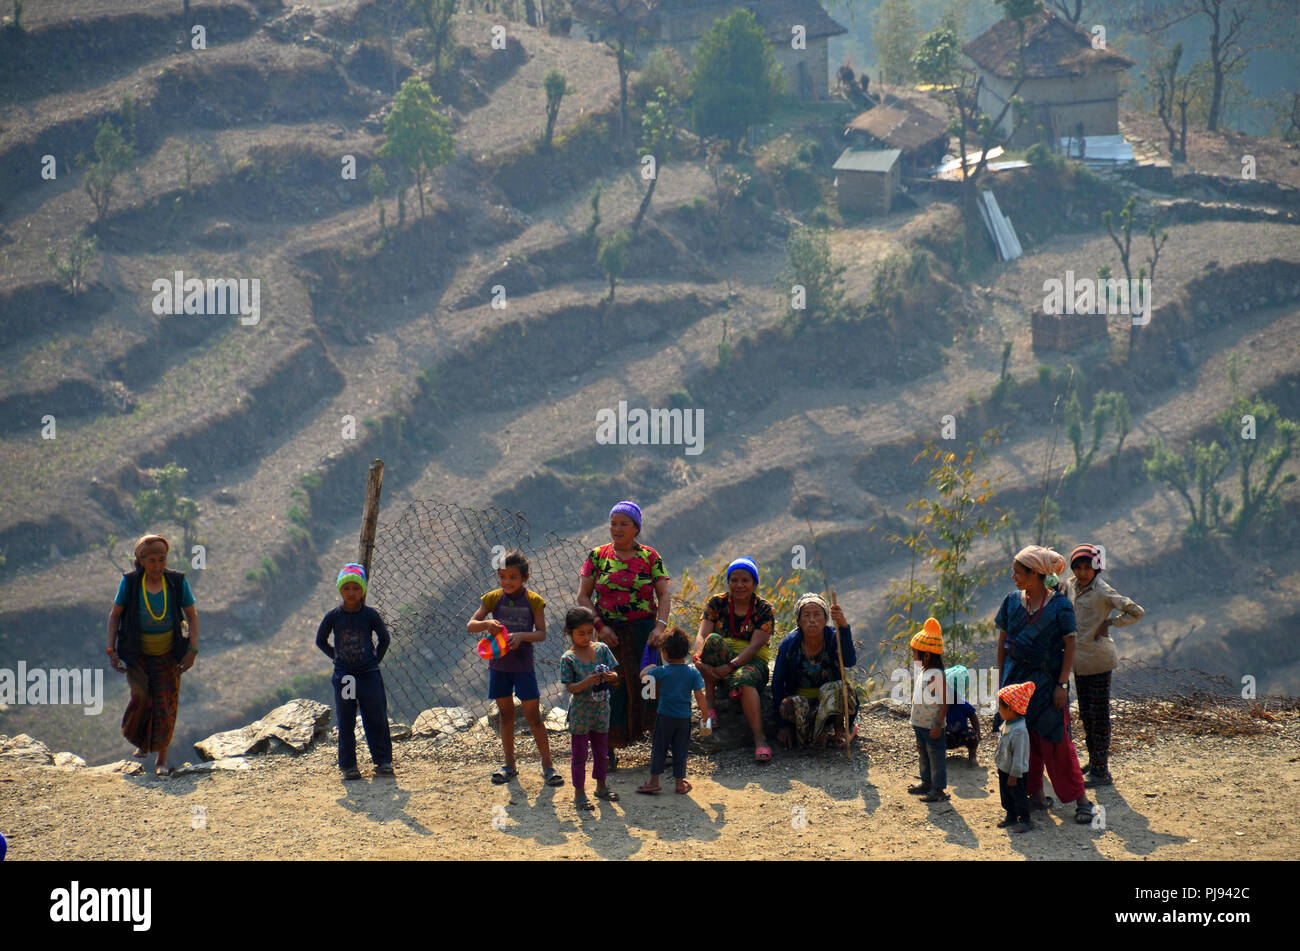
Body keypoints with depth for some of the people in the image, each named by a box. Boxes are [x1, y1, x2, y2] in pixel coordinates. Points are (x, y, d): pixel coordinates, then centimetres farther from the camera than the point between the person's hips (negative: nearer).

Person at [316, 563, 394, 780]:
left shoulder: (370, 615, -4)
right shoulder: (333, 617, -4)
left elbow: (384, 638, 10)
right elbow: (320, 640, 11)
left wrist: (376, 658, 3)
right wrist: (336, 657, 3)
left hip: (369, 673, 0)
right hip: (343, 676, 0)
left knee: (376, 718, 4)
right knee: (346, 722, 4)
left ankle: (383, 761, 14)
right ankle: (348, 764, 11)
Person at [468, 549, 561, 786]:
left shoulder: (533, 601, -5)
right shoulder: (494, 598, 0)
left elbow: (541, 633, -8)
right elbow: (470, 625, -3)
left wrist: (521, 635, -27)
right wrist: (487, 624, -25)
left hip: (523, 666, -2)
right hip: (498, 664, 2)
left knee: (533, 716, -1)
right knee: (506, 713, 11)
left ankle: (548, 764, 6)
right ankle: (509, 765, 19)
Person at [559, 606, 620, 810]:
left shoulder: (602, 650, -3)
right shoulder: (568, 659, -13)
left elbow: (616, 676, -1)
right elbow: (571, 687, -16)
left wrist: (610, 676, -24)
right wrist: (588, 682, -32)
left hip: (601, 710, 4)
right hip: (580, 714, -4)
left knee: (601, 751, 17)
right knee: (579, 753, 5)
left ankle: (601, 786, 34)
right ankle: (579, 792, 15)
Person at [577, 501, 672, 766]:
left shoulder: (650, 557, 3)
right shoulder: (597, 556, 4)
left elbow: (664, 595, 0)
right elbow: (583, 596, 2)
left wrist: (660, 626, -15)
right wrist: (600, 626, -9)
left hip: (643, 632, 0)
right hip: (609, 633, 0)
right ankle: (609, 749, 10)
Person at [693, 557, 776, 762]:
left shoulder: (764, 610, -1)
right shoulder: (716, 604, 5)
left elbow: (755, 645, -14)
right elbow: (702, 635, -9)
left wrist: (731, 666, -29)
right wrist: (698, 660, -30)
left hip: (752, 662, -2)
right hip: (718, 664, 2)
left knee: (743, 679, -39)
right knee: (713, 640, -32)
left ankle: (759, 738, -46)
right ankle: (709, 702, -26)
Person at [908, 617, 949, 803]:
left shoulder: (937, 675, -22)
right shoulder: (923, 671, 7)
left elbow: (944, 703, -21)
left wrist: (938, 725, -22)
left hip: (932, 725, -10)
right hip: (920, 723, 10)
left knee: (936, 756, 1)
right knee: (923, 754, 20)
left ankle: (938, 790, 7)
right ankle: (926, 783, 33)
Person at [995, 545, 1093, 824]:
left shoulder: (1059, 605, -9)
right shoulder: (1012, 602, 4)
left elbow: (1070, 646, -8)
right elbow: (1002, 642, 11)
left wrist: (1062, 684, -12)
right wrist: (1002, 677, 9)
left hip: (1047, 680, -4)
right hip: (1017, 680, 4)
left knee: (1056, 740, -6)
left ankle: (1080, 799, 0)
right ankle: (1033, 791, 17)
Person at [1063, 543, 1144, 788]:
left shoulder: (1103, 592, -15)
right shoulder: (1070, 586, 6)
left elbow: (1136, 612, -15)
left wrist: (1110, 623, -13)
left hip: (1099, 659, -8)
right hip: (1079, 660, 8)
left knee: (1099, 715, -5)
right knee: (1086, 714, 15)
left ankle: (1101, 771, -3)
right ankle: (1093, 763, 26)